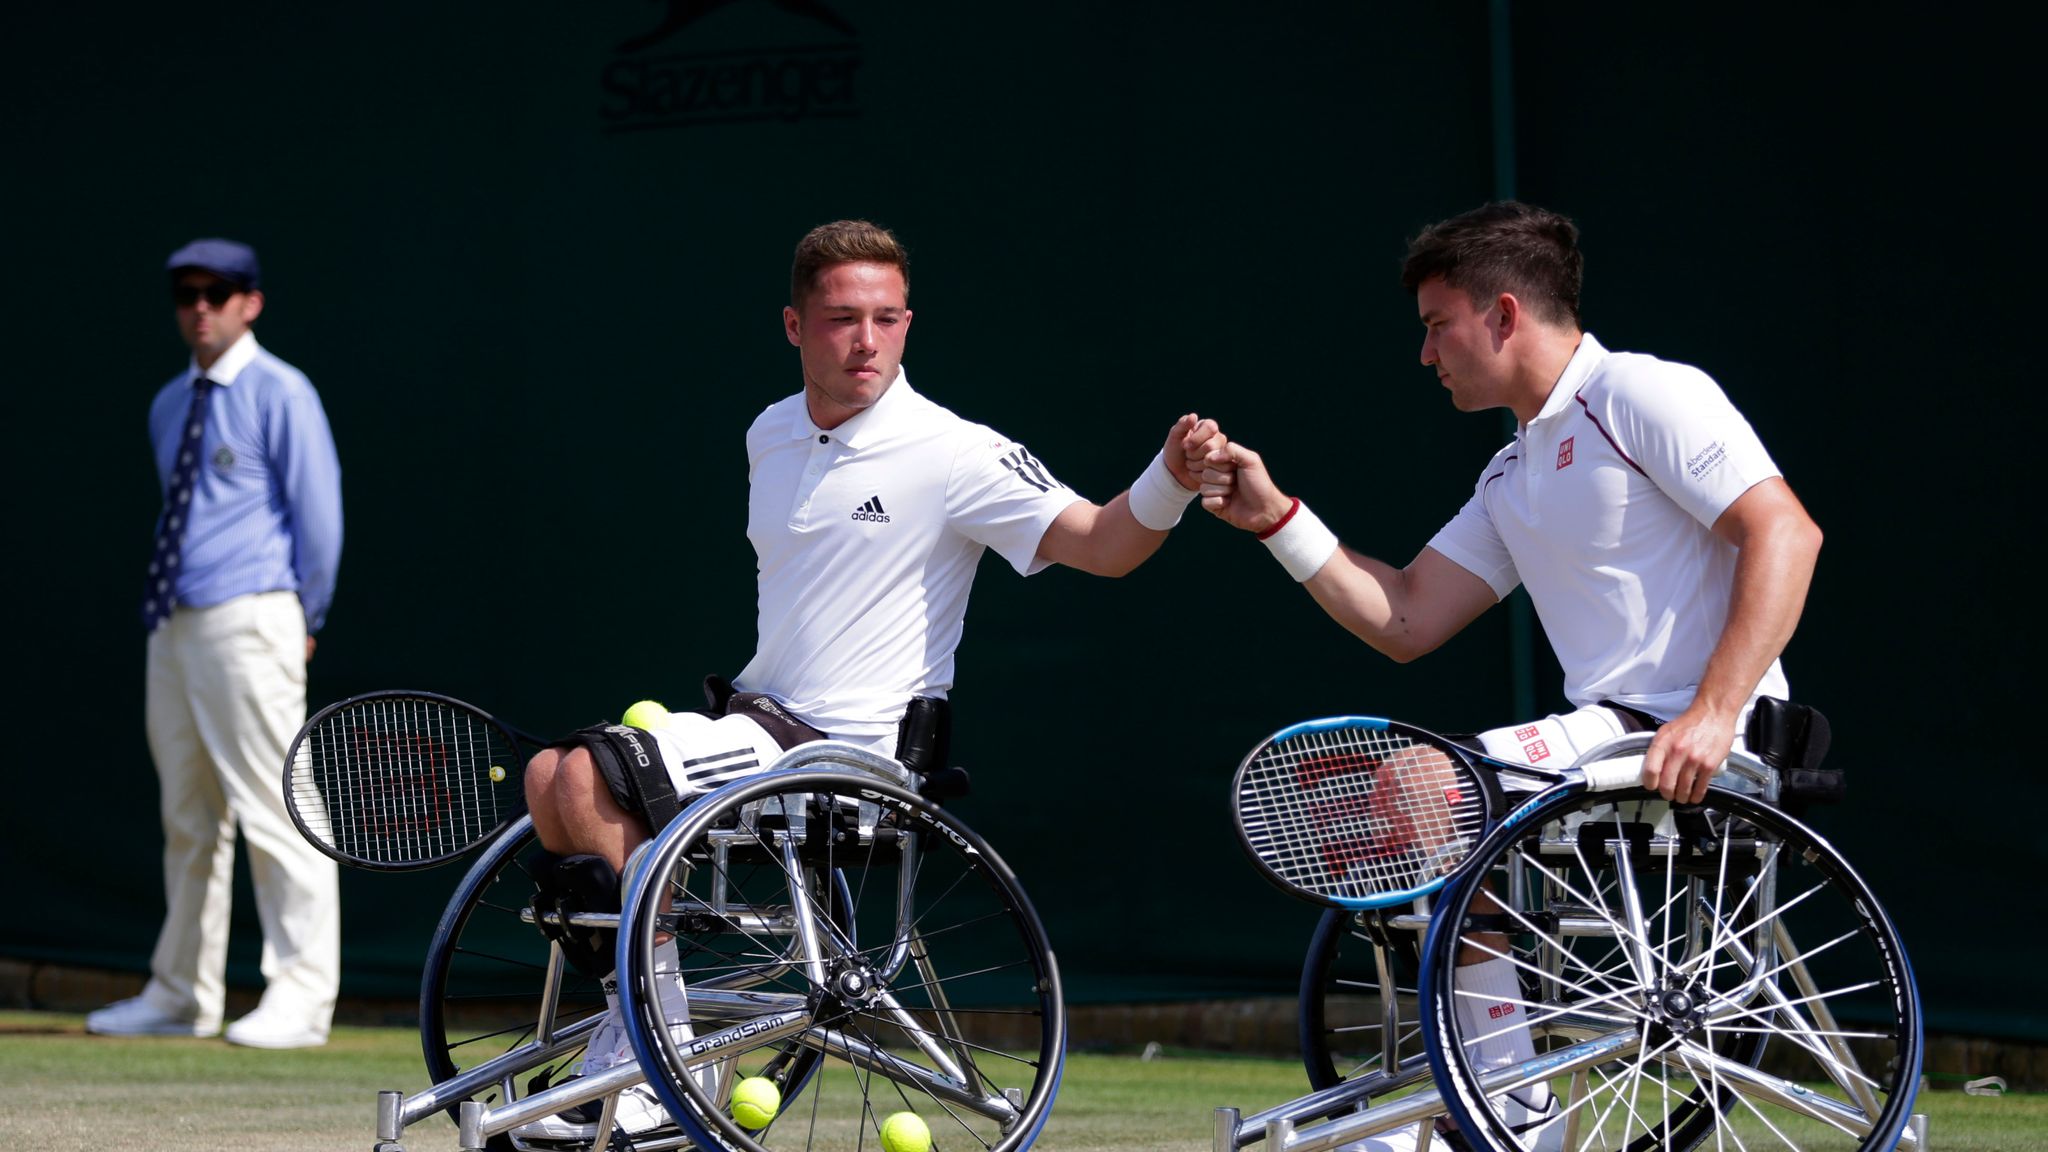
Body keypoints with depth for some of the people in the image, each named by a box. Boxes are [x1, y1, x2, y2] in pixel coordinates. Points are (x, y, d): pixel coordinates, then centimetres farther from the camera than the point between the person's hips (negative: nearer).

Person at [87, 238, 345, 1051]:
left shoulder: (280, 395, -5)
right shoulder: (170, 404, 18)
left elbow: (318, 515, -5)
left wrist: (301, 620, -2)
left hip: (248, 625, -8)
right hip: (172, 622, 8)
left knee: (274, 811, -10)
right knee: (188, 818, 12)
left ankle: (299, 999, -10)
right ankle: (181, 995, 18)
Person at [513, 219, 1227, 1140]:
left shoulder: (951, 455, -14)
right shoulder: (771, 435, 9)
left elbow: (1101, 544, -21)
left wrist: (1172, 479, -40)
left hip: (851, 747, -8)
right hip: (761, 716, 8)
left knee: (592, 778, -20)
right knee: (549, 779, 5)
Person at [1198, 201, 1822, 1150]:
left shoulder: (1643, 397, -8)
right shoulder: (1512, 477, 21)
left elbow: (1786, 533, -19)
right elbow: (1404, 621, 20)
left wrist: (1712, 716, -27)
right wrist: (1275, 519, 13)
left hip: (1695, 752, -10)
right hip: (1610, 733, 10)